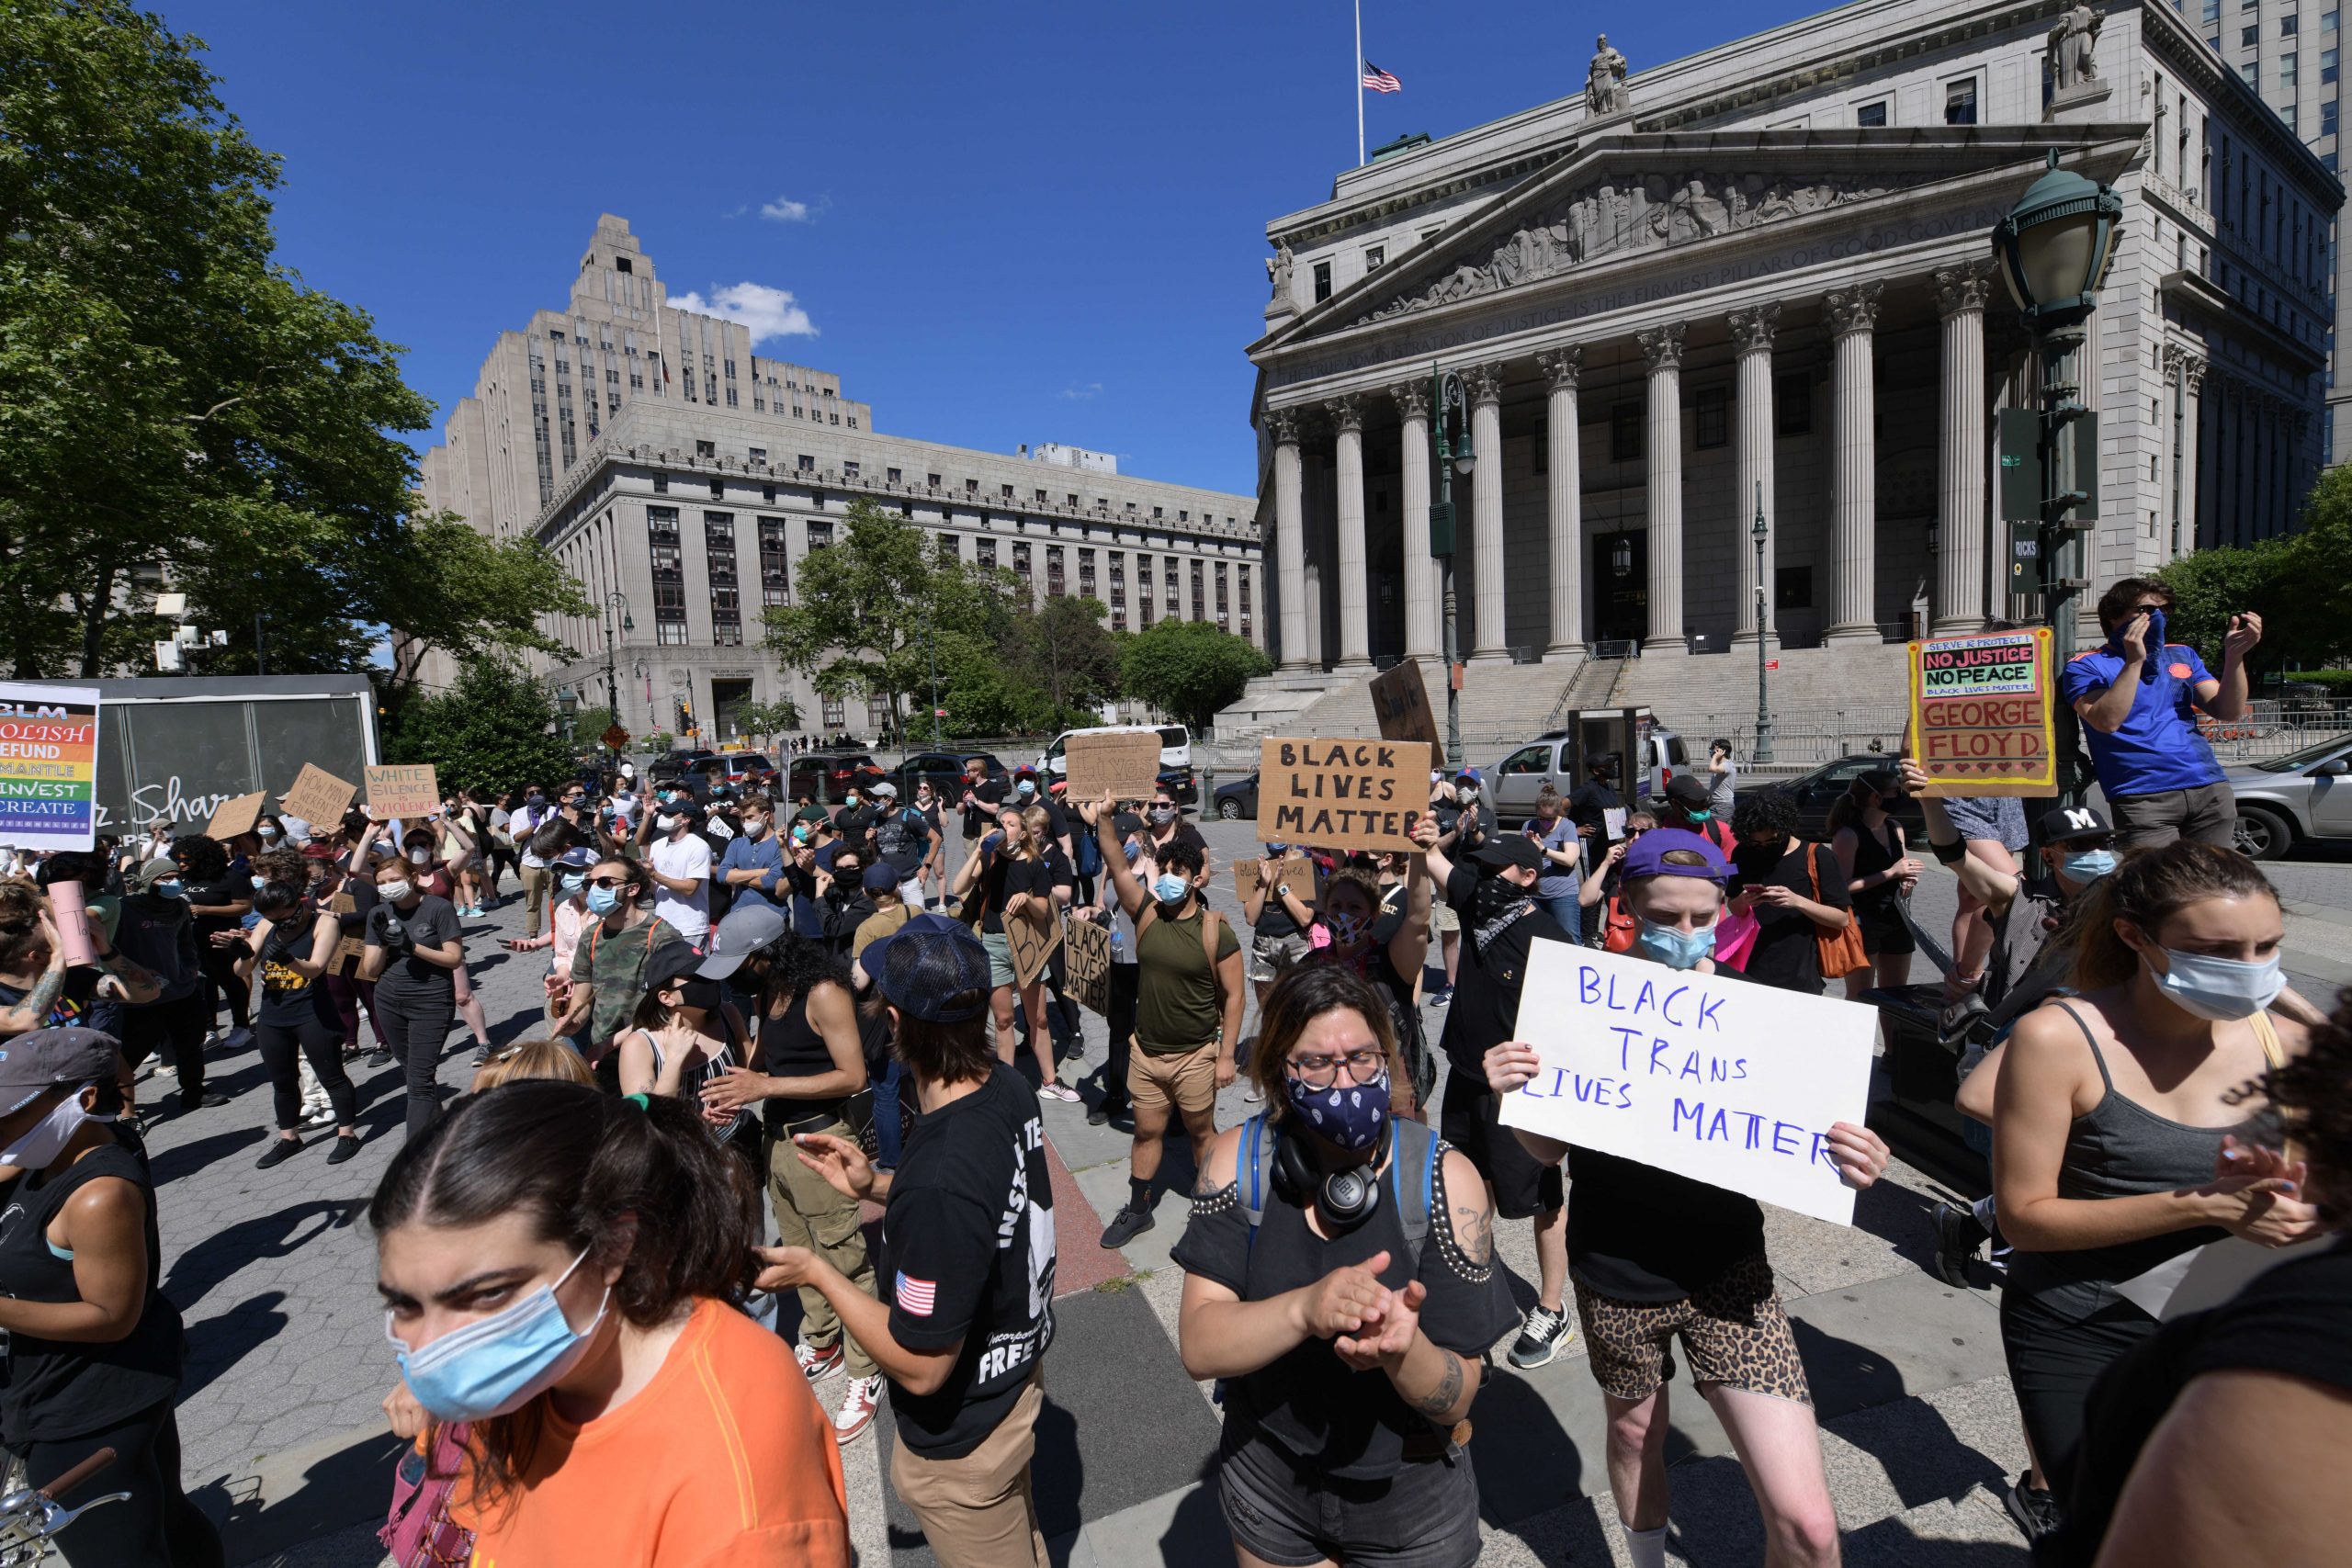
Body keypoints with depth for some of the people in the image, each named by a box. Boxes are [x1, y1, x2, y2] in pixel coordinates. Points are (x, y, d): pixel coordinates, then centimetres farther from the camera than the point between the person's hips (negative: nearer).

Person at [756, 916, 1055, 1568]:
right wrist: (875, 1185, -2)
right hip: (1020, 1368, 7)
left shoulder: (939, 1178, -41)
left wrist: (817, 1272, -20)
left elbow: (921, 1366, -28)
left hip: (961, 1434, -7)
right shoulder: (1007, 1086, -14)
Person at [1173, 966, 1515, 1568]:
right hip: (1265, 1489, 1)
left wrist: (1402, 1349, -40)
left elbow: (1456, 1400, -18)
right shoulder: (1237, 1160, -16)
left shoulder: (1444, 1176, -20)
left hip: (1409, 1498, -1)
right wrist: (1306, 1309, -40)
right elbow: (1198, 1348, -22)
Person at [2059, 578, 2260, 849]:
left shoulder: (2182, 655, 19)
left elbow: (2229, 712, 9)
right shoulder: (2086, 666, 1)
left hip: (2211, 790, 6)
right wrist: (2134, 661, -16)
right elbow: (2107, 721, -16)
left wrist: (2234, 656, -4)